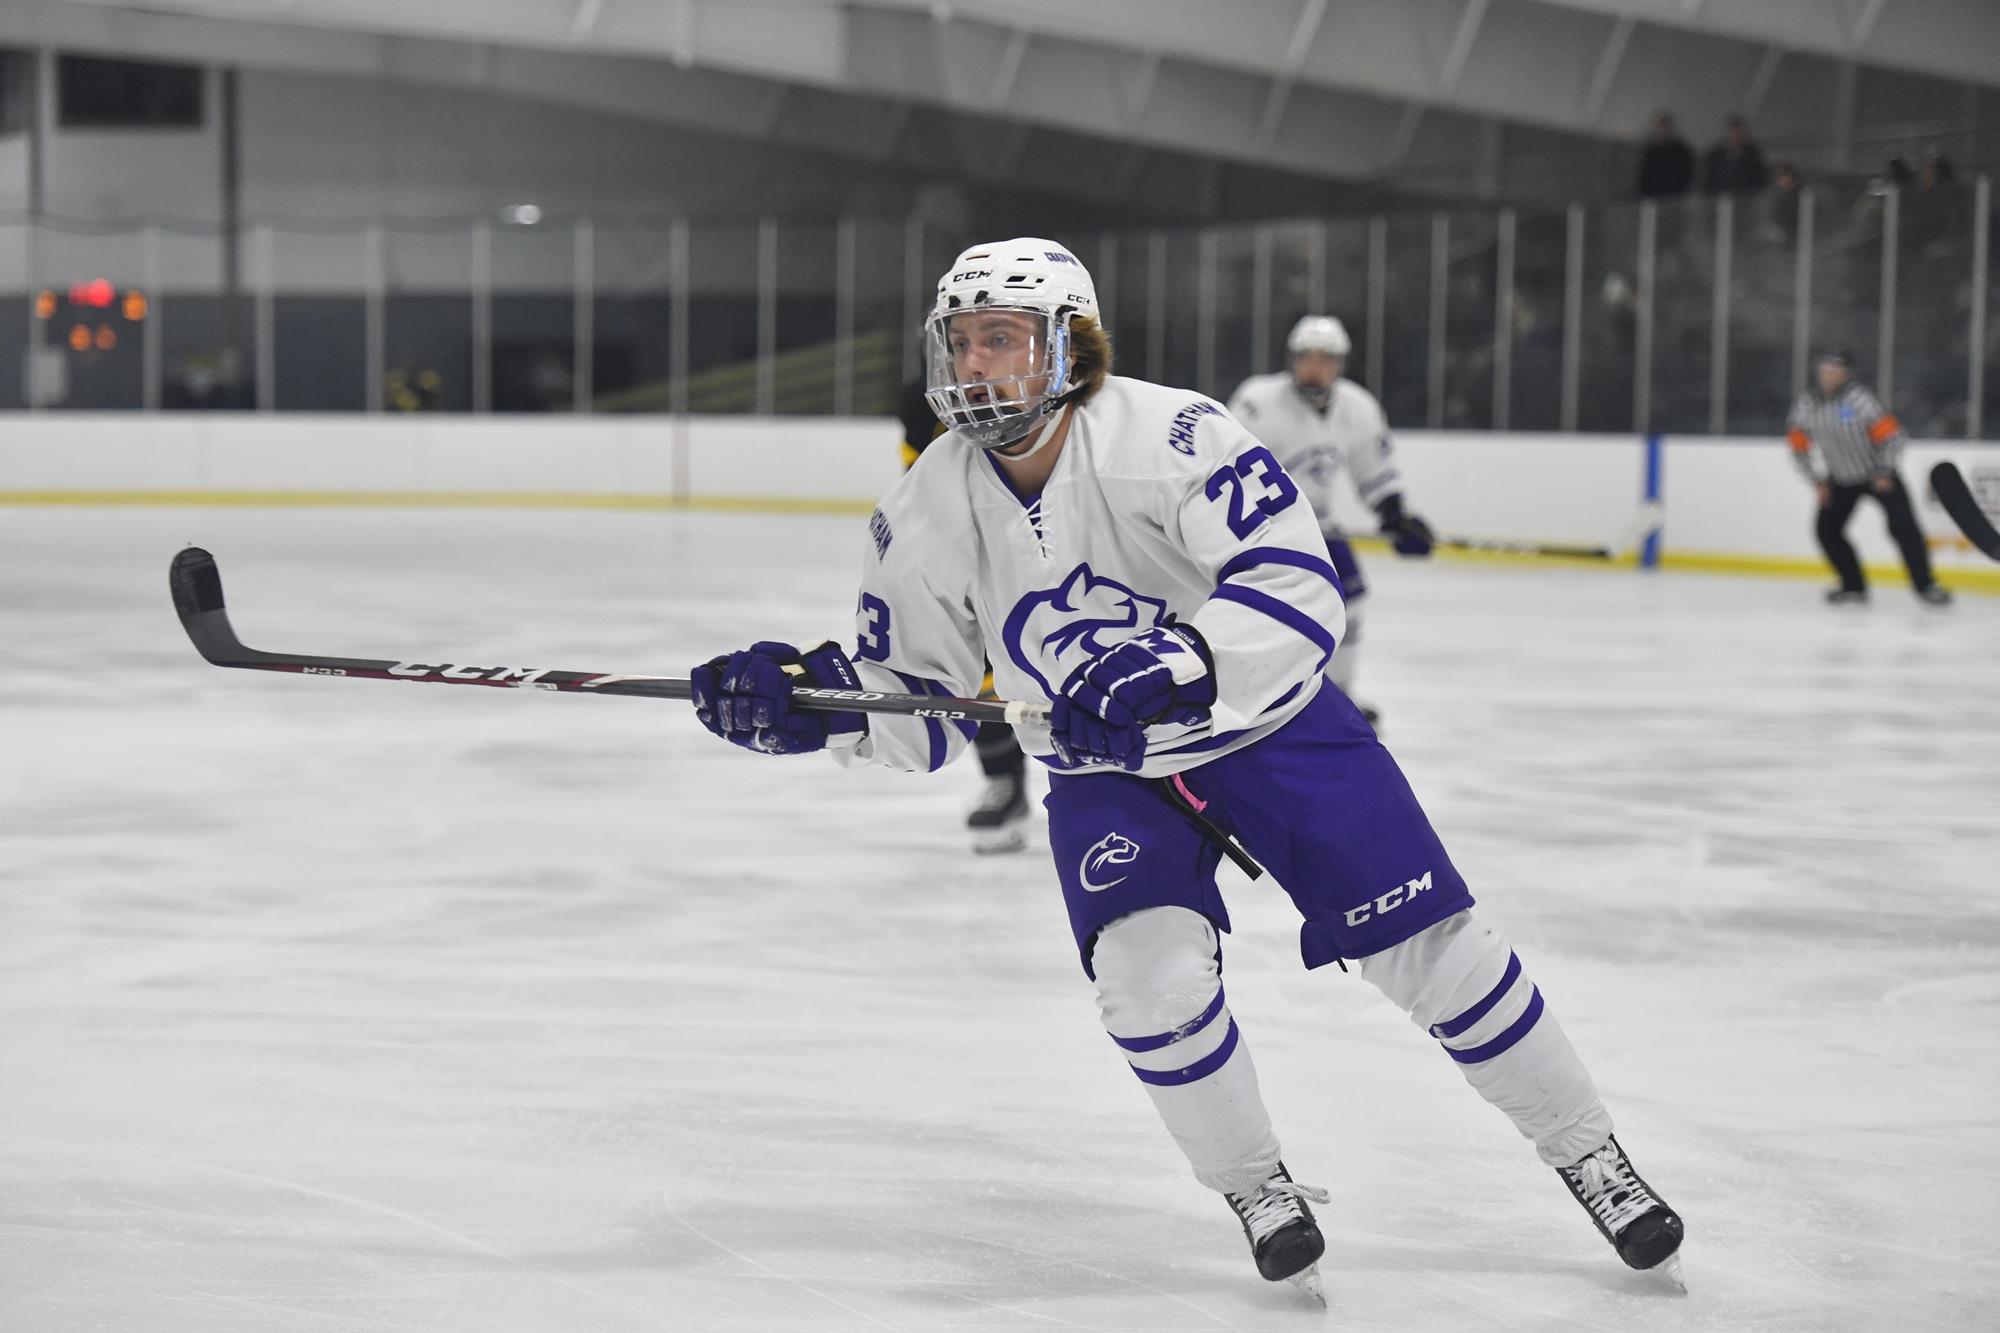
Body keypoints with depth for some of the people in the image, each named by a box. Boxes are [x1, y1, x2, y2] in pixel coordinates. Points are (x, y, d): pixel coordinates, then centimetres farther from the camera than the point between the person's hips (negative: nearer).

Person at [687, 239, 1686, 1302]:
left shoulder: (1167, 435, -26)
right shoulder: (925, 517, -12)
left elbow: (1297, 587, -33)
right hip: (1105, 775, 2)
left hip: (1269, 721, -2)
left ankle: (1588, 1156, 16)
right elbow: (914, 712, -2)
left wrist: (1178, 666, -47)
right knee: (1151, 972, -23)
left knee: (1429, 947, -4)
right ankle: (1257, 1191, 3)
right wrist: (816, 701, -22)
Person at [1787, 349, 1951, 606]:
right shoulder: (1806, 404, -10)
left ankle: (1926, 585, -3)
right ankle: (1854, 587, 7)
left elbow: (1891, 435, -19)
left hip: (1877, 475, -5)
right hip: (1841, 480, 5)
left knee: (1903, 526, -14)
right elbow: (1799, 445, 1)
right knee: (1827, 528, -5)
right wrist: (1818, 480, -3)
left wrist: (1884, 472, -21)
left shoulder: (1859, 400, -25)